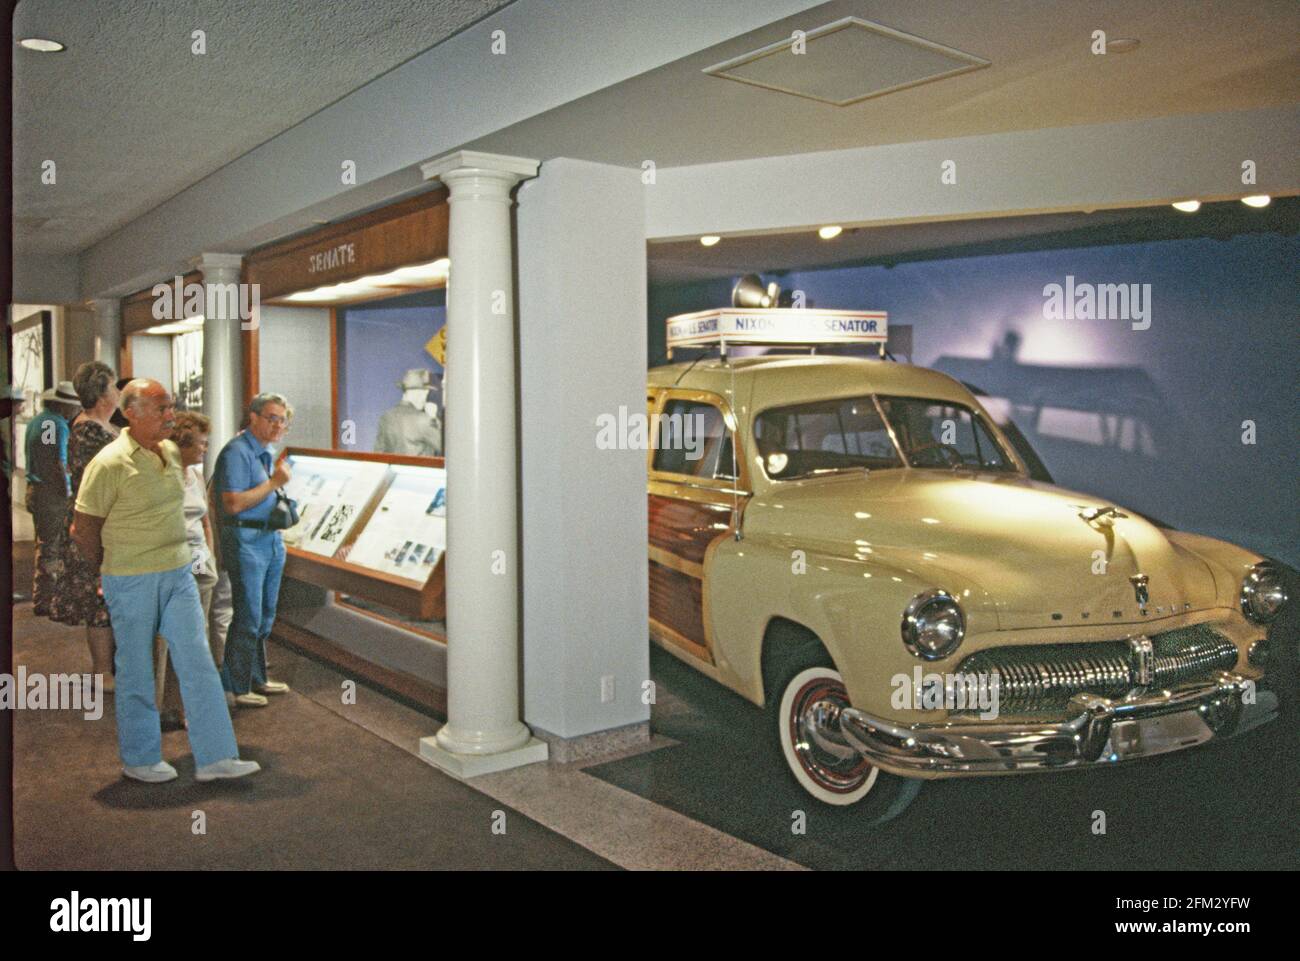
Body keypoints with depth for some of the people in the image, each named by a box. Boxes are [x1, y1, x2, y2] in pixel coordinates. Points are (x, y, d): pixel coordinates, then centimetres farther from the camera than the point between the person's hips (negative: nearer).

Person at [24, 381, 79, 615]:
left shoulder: (35, 421, 14)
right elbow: (59, 464, -18)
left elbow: (30, 454, 17)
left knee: (47, 543, 17)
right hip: (52, 492, -9)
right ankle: (43, 602, 3)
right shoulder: (58, 425, -15)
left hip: (34, 489, 9)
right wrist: (66, 493, -12)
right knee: (49, 546, -2)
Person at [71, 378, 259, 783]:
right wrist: (112, 571, 4)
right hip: (131, 582, -6)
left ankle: (214, 757, 8)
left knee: (197, 662, 3)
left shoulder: (172, 453, 5)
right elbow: (84, 529, -9)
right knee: (136, 671, 8)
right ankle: (139, 759, 25)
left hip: (178, 575, 6)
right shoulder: (109, 464, -16)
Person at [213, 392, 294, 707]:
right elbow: (233, 503, -24)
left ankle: (257, 678, 29)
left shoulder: (264, 452, 14)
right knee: (248, 618, -4)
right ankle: (235, 689, 9)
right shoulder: (237, 452, -16)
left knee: (265, 616, 17)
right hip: (245, 542, -10)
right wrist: (274, 483, -21)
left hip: (270, 538, 10)